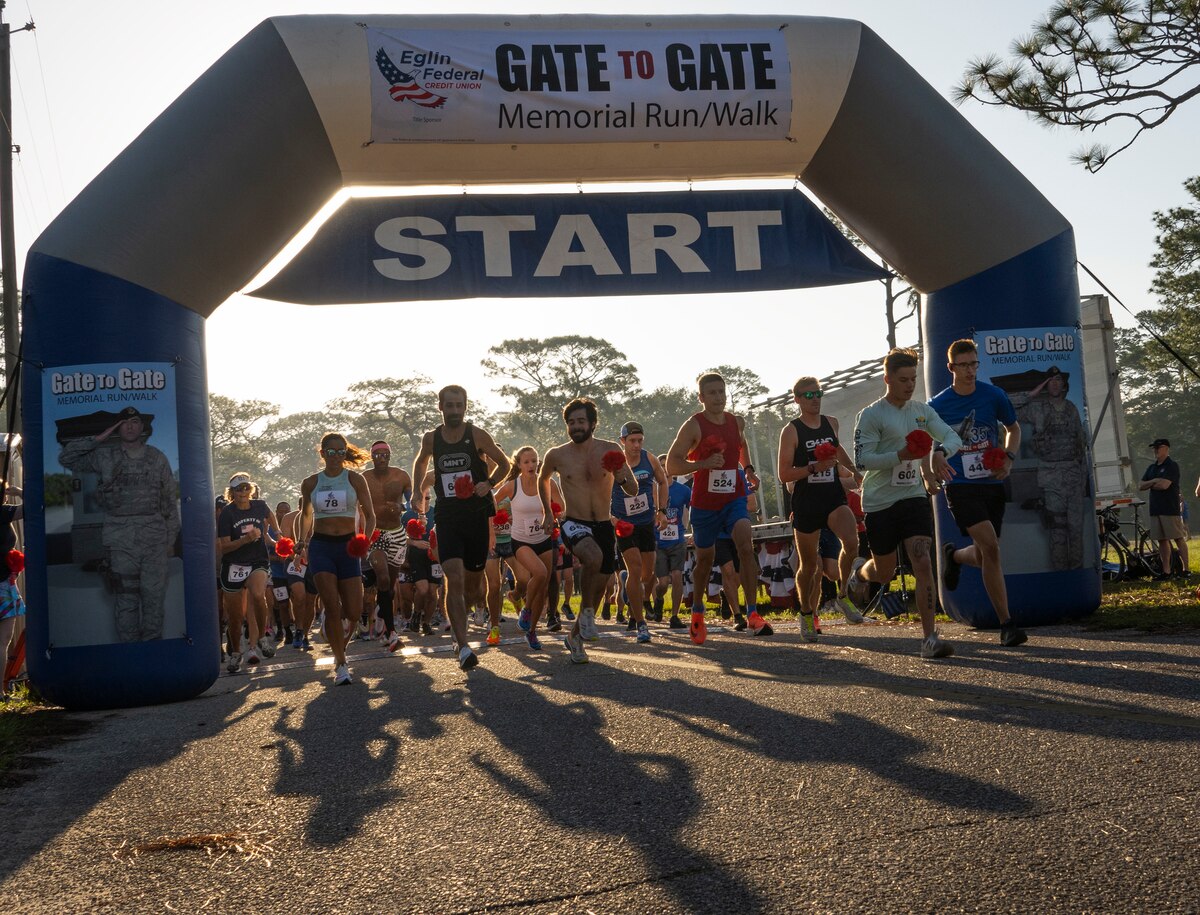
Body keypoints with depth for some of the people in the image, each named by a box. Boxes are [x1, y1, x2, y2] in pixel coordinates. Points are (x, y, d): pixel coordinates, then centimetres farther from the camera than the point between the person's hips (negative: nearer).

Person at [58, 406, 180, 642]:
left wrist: (171, 539, 6)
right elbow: (66, 458, 7)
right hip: (120, 540, 0)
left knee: (154, 597, 2)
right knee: (125, 600, 3)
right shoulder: (105, 457, 7)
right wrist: (96, 439, -1)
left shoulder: (157, 458, 7)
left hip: (155, 538, 0)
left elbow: (170, 501, 8)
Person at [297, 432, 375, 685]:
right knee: (332, 607, -12)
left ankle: (338, 641, 31)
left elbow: (370, 515, 4)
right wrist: (302, 541, 12)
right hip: (320, 546, 0)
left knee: (353, 612, -4)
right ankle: (341, 664, -2)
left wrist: (365, 540, -13)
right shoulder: (310, 483, 7)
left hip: (347, 546, 0)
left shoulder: (355, 479, 3)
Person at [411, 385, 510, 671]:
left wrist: (489, 484, -11)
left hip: (478, 514, 0)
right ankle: (464, 648, -16)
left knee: (473, 582, 12)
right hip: (448, 516, 0)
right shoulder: (431, 438, 3)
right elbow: (420, 462, 25)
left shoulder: (477, 436, -4)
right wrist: (419, 492, 13)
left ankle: (456, 611, 48)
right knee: (454, 579, -16)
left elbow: (504, 464, 7)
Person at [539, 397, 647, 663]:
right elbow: (542, 479, 21)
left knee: (599, 587, 8)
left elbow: (633, 491, -1)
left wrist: (622, 478, -22)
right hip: (574, 524, -3)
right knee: (593, 557, -35)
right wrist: (547, 513, 17)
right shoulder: (557, 455, -1)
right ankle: (587, 612, -12)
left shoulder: (611, 450, -1)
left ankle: (575, 634, 32)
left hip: (604, 525, 3)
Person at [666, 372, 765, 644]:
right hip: (704, 502, -2)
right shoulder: (693, 426, -10)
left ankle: (753, 614, -22)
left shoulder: (737, 422, 6)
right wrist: (704, 464, -25)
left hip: (734, 498, 3)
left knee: (745, 545, -22)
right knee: (704, 558, 11)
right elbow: (671, 465, -13)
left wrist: (748, 469, 14)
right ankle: (697, 611, 36)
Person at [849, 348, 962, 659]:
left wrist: (939, 452, -20)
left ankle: (930, 638, -12)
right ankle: (859, 570, 49)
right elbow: (861, 461, -13)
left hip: (913, 497, 3)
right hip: (880, 503, -3)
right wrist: (900, 455, -26)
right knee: (884, 574, 11)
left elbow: (953, 437, 3)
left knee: (922, 562, -14)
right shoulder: (871, 415, -8)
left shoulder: (922, 411, 7)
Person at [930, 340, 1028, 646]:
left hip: (992, 484, 4)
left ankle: (953, 556, 45)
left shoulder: (994, 396, 2)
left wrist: (1009, 458, 0)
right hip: (960, 486, -4)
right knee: (990, 548, -19)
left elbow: (1014, 428, 17)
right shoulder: (937, 405, -3)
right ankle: (1006, 624, -12)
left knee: (984, 556, 8)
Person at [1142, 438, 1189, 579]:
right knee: (1162, 540, 7)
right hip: (1155, 509, 7)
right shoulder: (1152, 468, 18)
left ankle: (1185, 568, -1)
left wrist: (1150, 485, 0)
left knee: (1178, 538, -4)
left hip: (1170, 509, -7)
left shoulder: (1172, 466, -5)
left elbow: (1164, 485, -18)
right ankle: (1166, 571, 11)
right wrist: (1154, 481, -5)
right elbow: (1141, 486, 11)